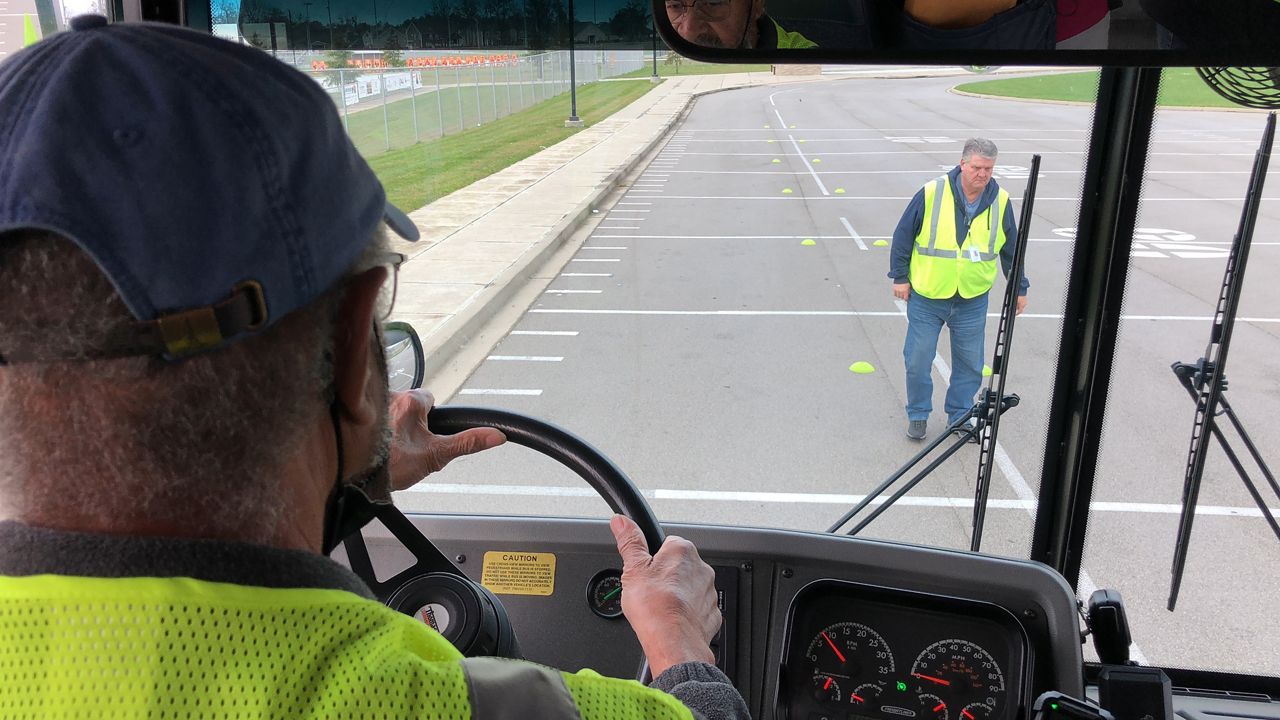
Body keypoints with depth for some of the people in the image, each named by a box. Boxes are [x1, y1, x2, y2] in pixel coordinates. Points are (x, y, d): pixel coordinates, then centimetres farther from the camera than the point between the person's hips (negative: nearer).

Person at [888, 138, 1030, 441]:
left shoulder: (1000, 201, -4)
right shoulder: (931, 193, -13)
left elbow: (1011, 248, 9)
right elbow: (903, 236, -3)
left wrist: (1019, 288, 14)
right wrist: (900, 276, -2)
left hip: (973, 300, 2)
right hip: (926, 297, -2)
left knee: (969, 362, 11)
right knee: (918, 359, 4)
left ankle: (959, 415, 30)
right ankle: (918, 414, 24)